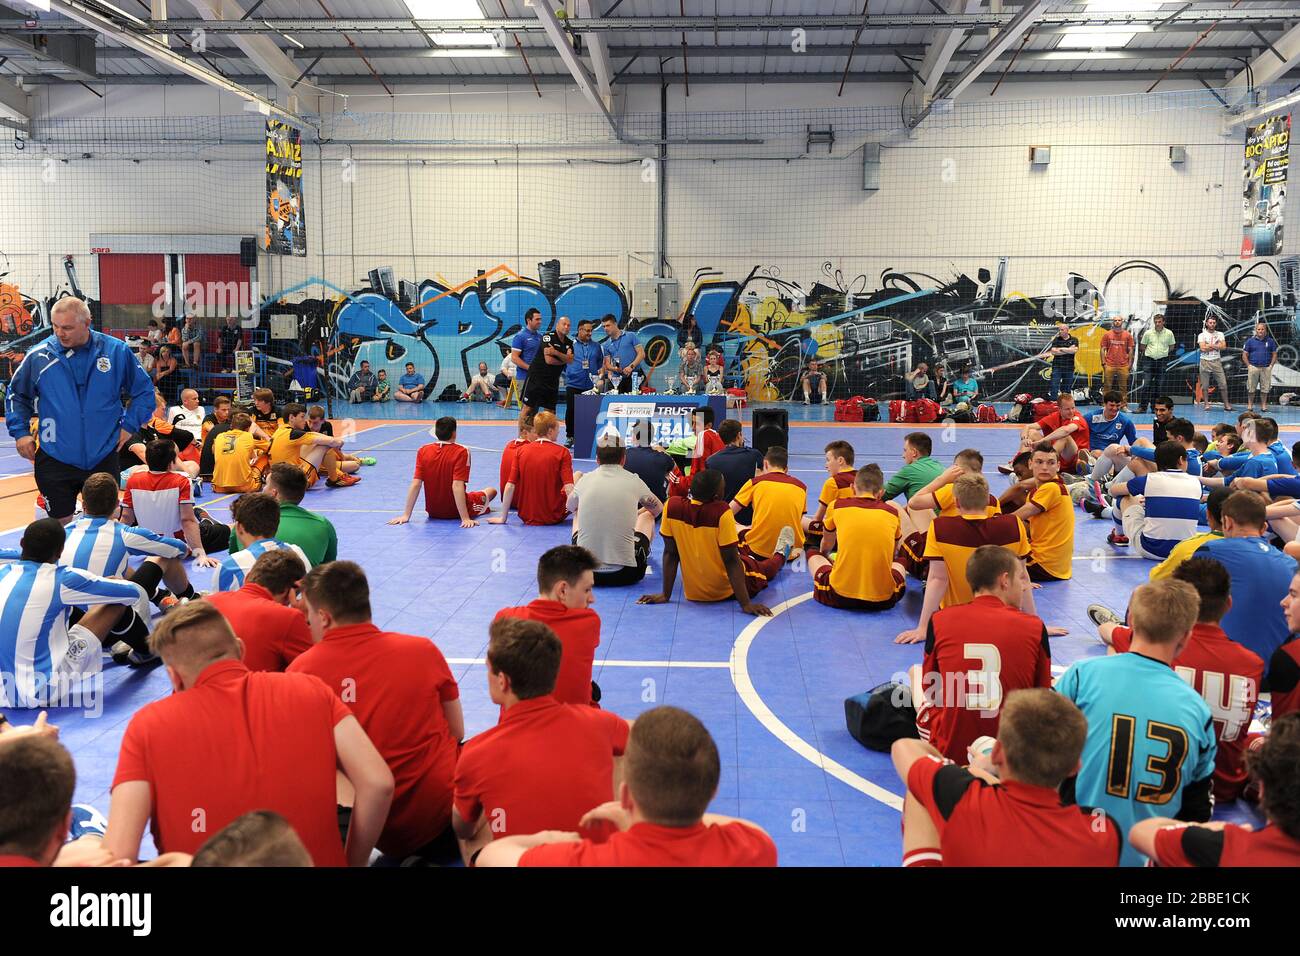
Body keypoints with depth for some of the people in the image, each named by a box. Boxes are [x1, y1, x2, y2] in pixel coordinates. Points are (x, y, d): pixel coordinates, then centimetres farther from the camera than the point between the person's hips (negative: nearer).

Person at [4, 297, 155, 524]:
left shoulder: (117, 351, -4)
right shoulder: (39, 356, -3)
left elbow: (143, 390, 9)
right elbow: (15, 395, 14)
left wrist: (129, 425, 0)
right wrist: (20, 432, 4)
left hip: (103, 457, 0)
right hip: (55, 460, 0)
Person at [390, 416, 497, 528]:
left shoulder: (423, 451, -10)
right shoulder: (461, 452, -20)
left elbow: (415, 485, -13)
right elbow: (457, 486, -28)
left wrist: (406, 515, -10)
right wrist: (465, 519, -28)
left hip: (433, 513, 4)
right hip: (455, 512, -4)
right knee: (492, 491, 21)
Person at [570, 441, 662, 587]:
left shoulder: (584, 480, 0)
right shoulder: (633, 481, -3)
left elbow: (570, 507, 25)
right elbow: (658, 509, 19)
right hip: (625, 574, -1)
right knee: (647, 514, 24)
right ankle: (646, 552, 54)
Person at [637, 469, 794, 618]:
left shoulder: (672, 506, -17)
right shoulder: (721, 512, -28)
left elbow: (670, 553, -9)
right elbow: (731, 561, -25)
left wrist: (666, 595, -3)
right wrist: (746, 604, -20)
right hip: (728, 591, -4)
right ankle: (780, 556, 62)